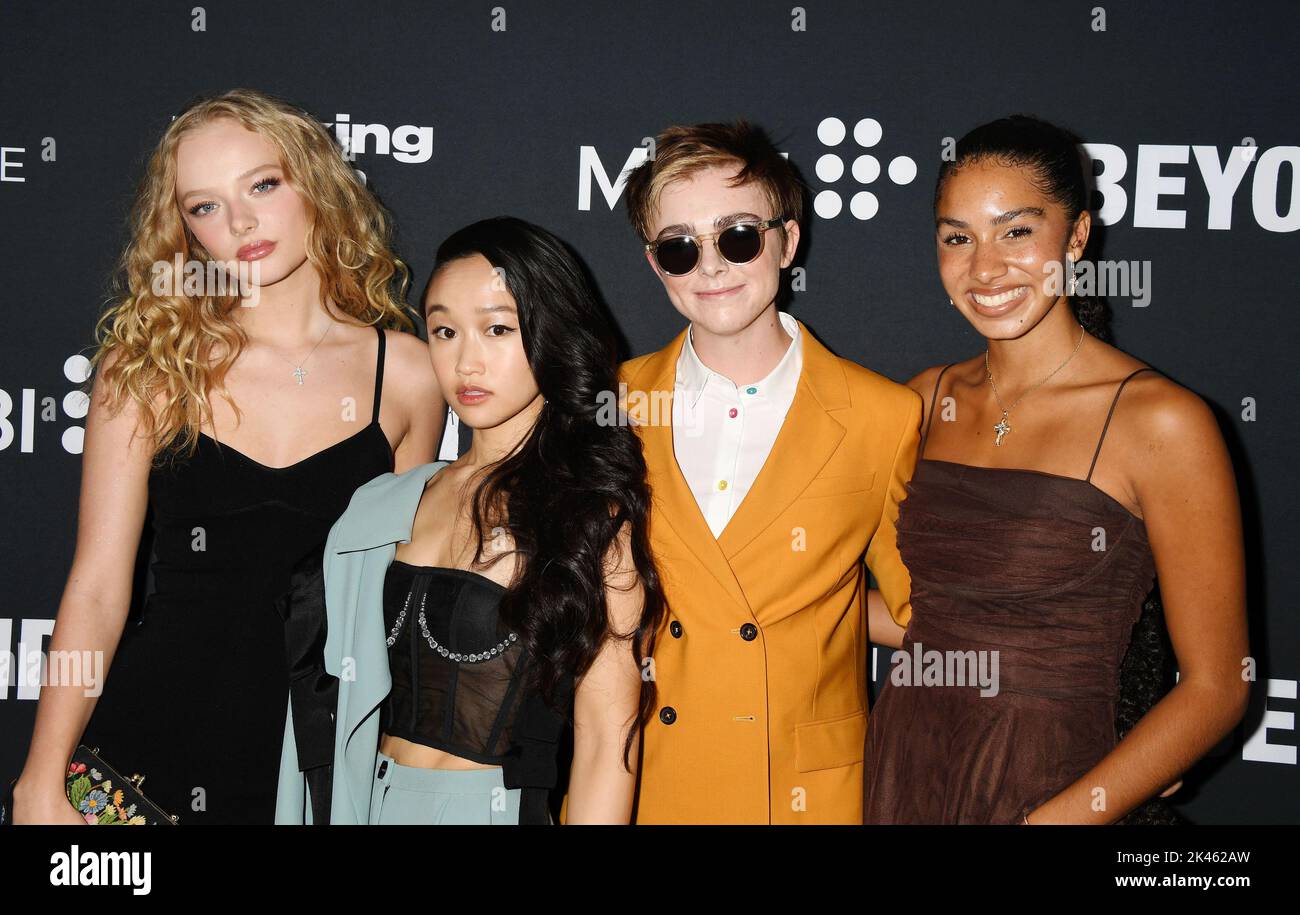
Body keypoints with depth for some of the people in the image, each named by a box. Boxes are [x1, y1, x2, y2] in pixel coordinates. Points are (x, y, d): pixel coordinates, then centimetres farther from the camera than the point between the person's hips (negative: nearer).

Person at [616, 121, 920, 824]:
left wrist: (814, 619, -5)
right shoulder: (611, 405, -3)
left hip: (809, 795, -1)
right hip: (634, 794, 2)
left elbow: (918, 618, 5)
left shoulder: (888, 418, -8)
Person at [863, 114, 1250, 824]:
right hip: (896, 771, 5)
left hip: (1049, 792, -5)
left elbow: (1214, 687, -11)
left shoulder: (1162, 422, -13)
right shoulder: (927, 400, 2)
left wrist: (1059, 818, -18)